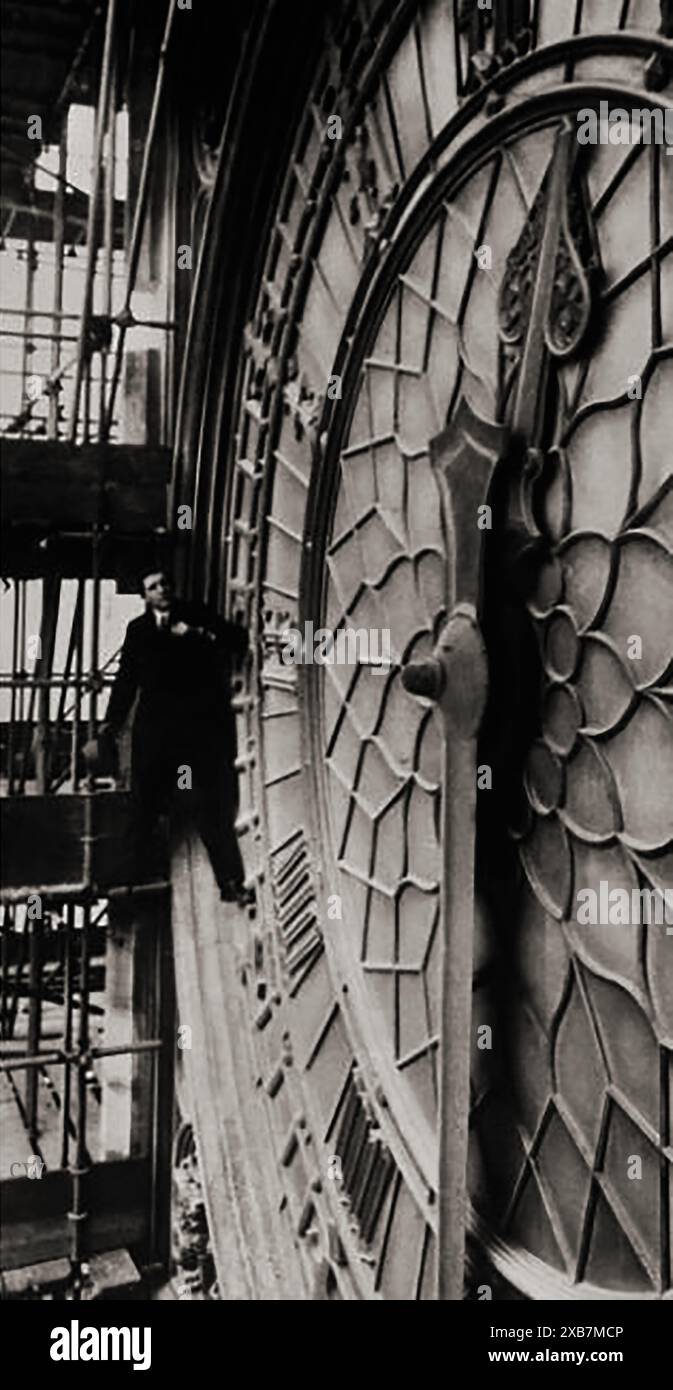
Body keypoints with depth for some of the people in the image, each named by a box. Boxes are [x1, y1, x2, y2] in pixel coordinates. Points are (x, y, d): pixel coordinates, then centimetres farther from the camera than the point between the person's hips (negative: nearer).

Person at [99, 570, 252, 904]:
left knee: (213, 807, -2)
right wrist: (112, 722, 2)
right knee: (143, 807, 4)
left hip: (200, 725, -1)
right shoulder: (138, 629, 13)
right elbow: (126, 679, 10)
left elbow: (239, 638, 3)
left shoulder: (196, 616, 10)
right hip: (155, 729, 1)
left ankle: (231, 883, 0)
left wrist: (201, 635, -12)